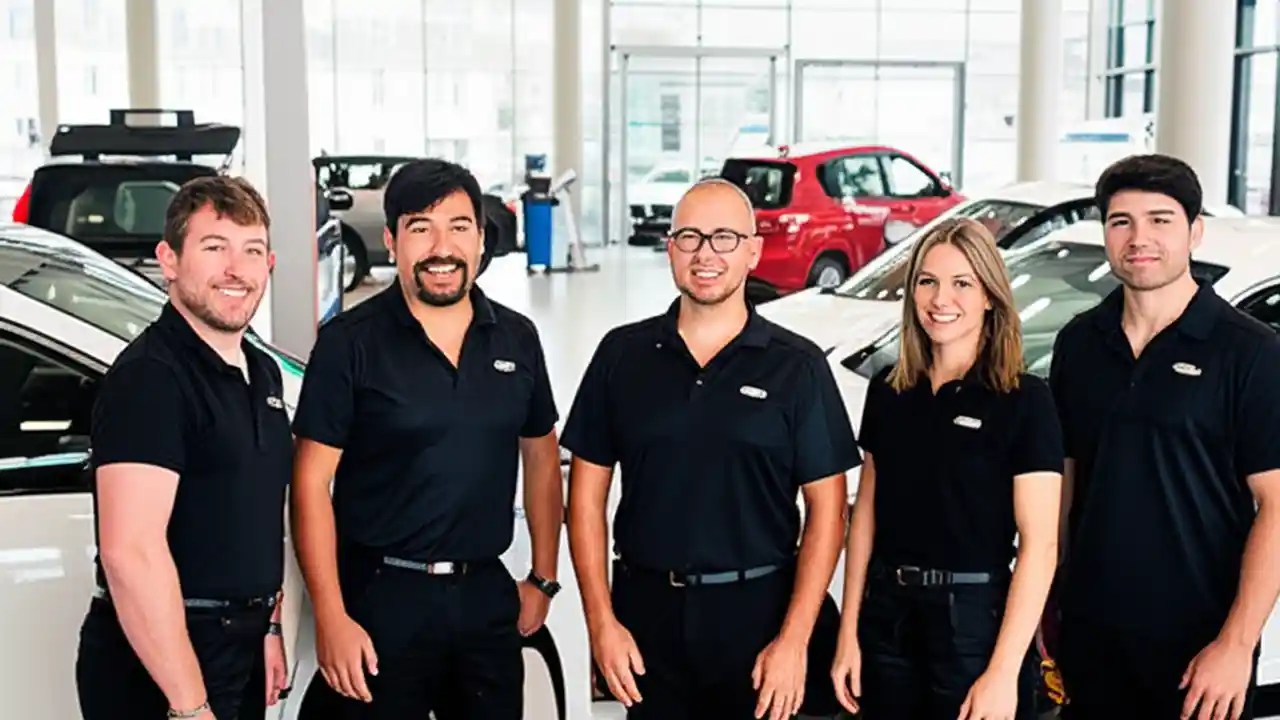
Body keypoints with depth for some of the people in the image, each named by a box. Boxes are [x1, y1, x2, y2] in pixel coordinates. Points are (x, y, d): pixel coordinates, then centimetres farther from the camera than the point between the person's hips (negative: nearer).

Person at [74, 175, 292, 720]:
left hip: (240, 649, 9)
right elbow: (130, 552, -26)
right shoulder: (149, 376, -18)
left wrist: (269, 626, 12)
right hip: (158, 665, -8)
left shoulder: (264, 373, 10)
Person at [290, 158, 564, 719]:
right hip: (382, 596, -4)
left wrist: (543, 579, 11)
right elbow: (312, 483, -9)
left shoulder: (517, 338, 5)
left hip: (487, 594, 4)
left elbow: (541, 459, 14)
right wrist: (331, 619, -14)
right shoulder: (350, 342, -8)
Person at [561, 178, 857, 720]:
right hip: (647, 610, 2)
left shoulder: (798, 365, -2)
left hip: (758, 611, -1)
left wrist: (794, 640, -9)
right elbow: (587, 493, 4)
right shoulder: (623, 353, 2)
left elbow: (826, 508, -3)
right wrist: (601, 620, -2)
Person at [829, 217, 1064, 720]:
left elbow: (1040, 545, -12)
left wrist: (1004, 672, -18)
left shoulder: (1025, 399, -10)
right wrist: (848, 632, 5)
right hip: (887, 615, 5)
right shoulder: (887, 388, 5)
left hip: (976, 618, -4)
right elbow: (866, 513, 9)